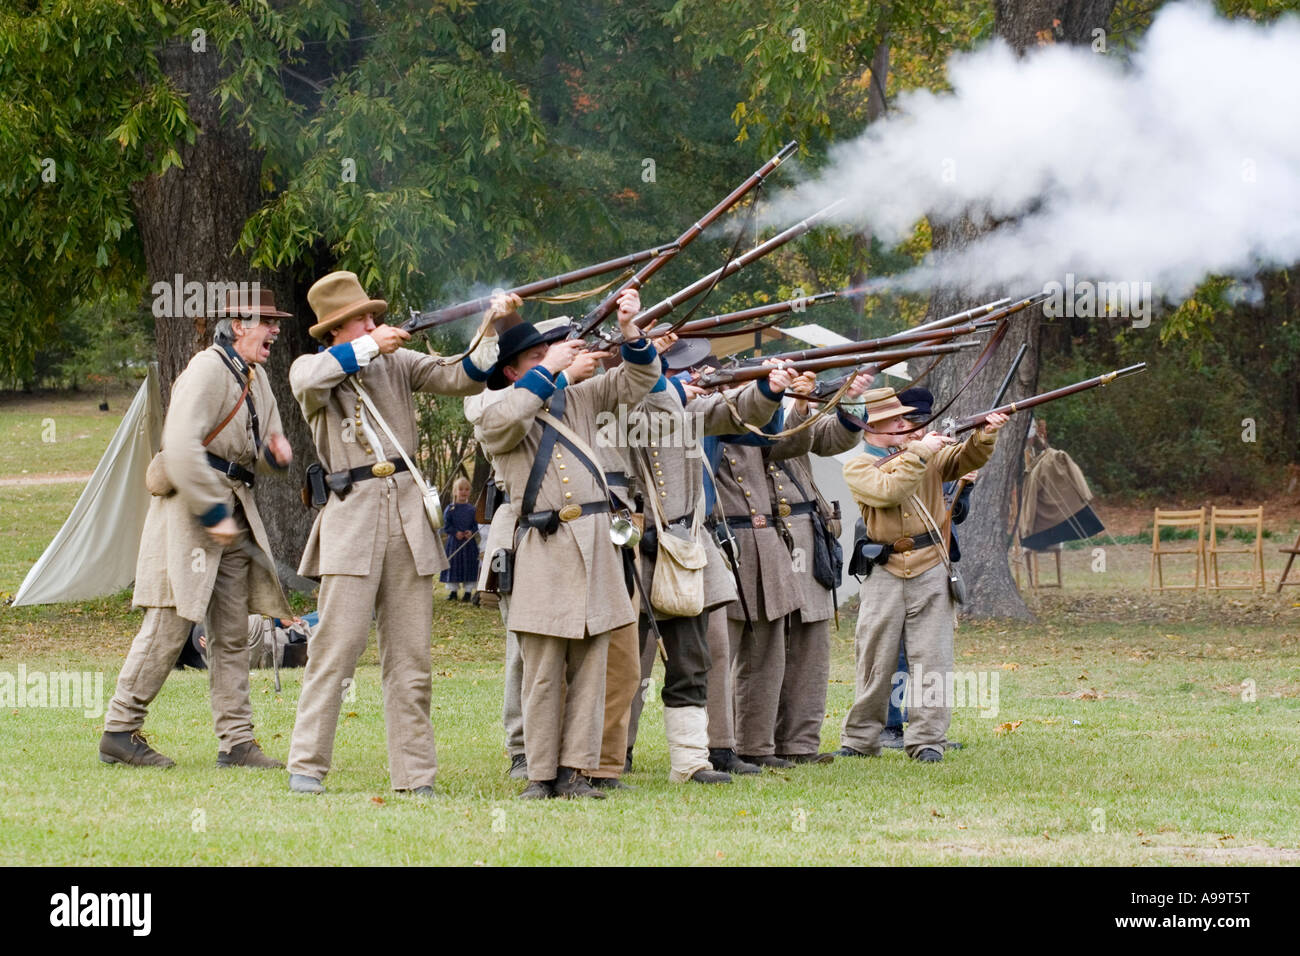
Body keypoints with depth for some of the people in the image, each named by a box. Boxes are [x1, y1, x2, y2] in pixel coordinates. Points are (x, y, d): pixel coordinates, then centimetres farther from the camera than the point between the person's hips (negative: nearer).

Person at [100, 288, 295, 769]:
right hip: (191, 510, -9)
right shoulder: (207, 371, -13)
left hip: (234, 512, 9)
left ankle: (236, 742, 8)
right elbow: (182, 449, -23)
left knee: (232, 634, 7)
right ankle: (119, 732, -1)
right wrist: (213, 513, -22)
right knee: (170, 625, -9)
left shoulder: (255, 380, 16)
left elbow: (258, 457, 25)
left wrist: (275, 453, 0)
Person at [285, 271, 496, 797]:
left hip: (408, 513, 4)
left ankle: (415, 774, 8)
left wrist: (490, 333, -9)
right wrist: (367, 347, -17)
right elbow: (310, 382, -20)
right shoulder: (312, 368, 4)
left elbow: (462, 378, 6)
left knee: (410, 655, 5)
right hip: (353, 512, -4)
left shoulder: (397, 362, 13)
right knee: (337, 646, -10)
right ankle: (306, 767, -4)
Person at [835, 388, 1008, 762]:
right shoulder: (857, 467, 1)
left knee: (931, 659, -3)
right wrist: (918, 453, -15)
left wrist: (984, 436, -16)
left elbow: (963, 460, 3)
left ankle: (927, 740, 0)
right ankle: (859, 740, 14)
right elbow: (888, 491, -16)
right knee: (874, 661, 3)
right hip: (884, 573, -2)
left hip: (930, 570, 2)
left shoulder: (927, 453, 12)